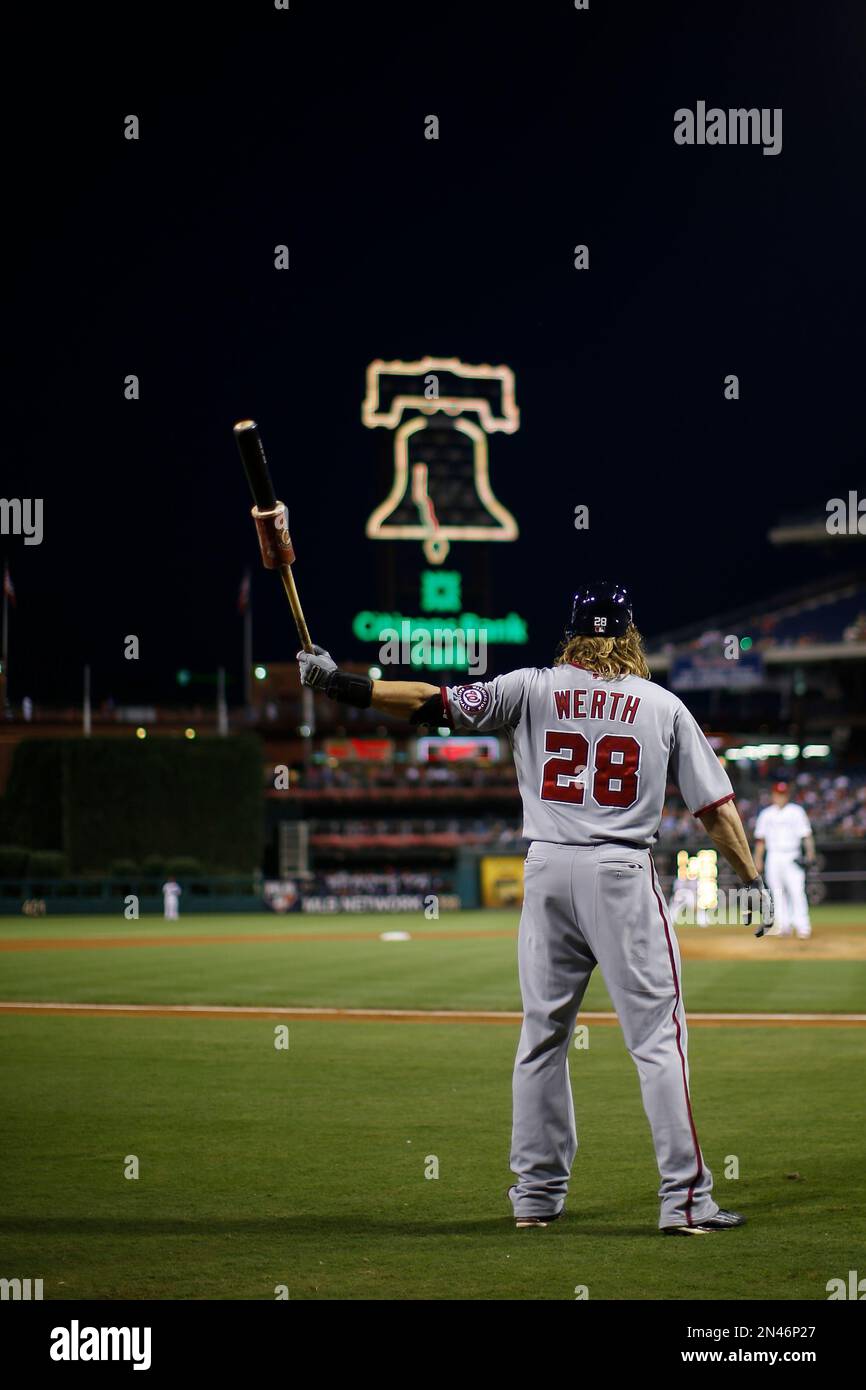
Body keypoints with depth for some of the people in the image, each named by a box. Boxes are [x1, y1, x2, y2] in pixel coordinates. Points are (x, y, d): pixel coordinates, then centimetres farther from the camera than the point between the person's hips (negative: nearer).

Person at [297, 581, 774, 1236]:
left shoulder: (533, 689, 4)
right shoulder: (662, 706, 4)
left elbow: (435, 702, -1)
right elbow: (715, 804, 4)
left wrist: (341, 682, 3)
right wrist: (753, 880, 11)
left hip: (548, 872, 2)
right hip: (623, 874, -2)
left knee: (542, 1036, 12)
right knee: (659, 1038, -2)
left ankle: (536, 1193, 16)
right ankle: (685, 1199, -7)